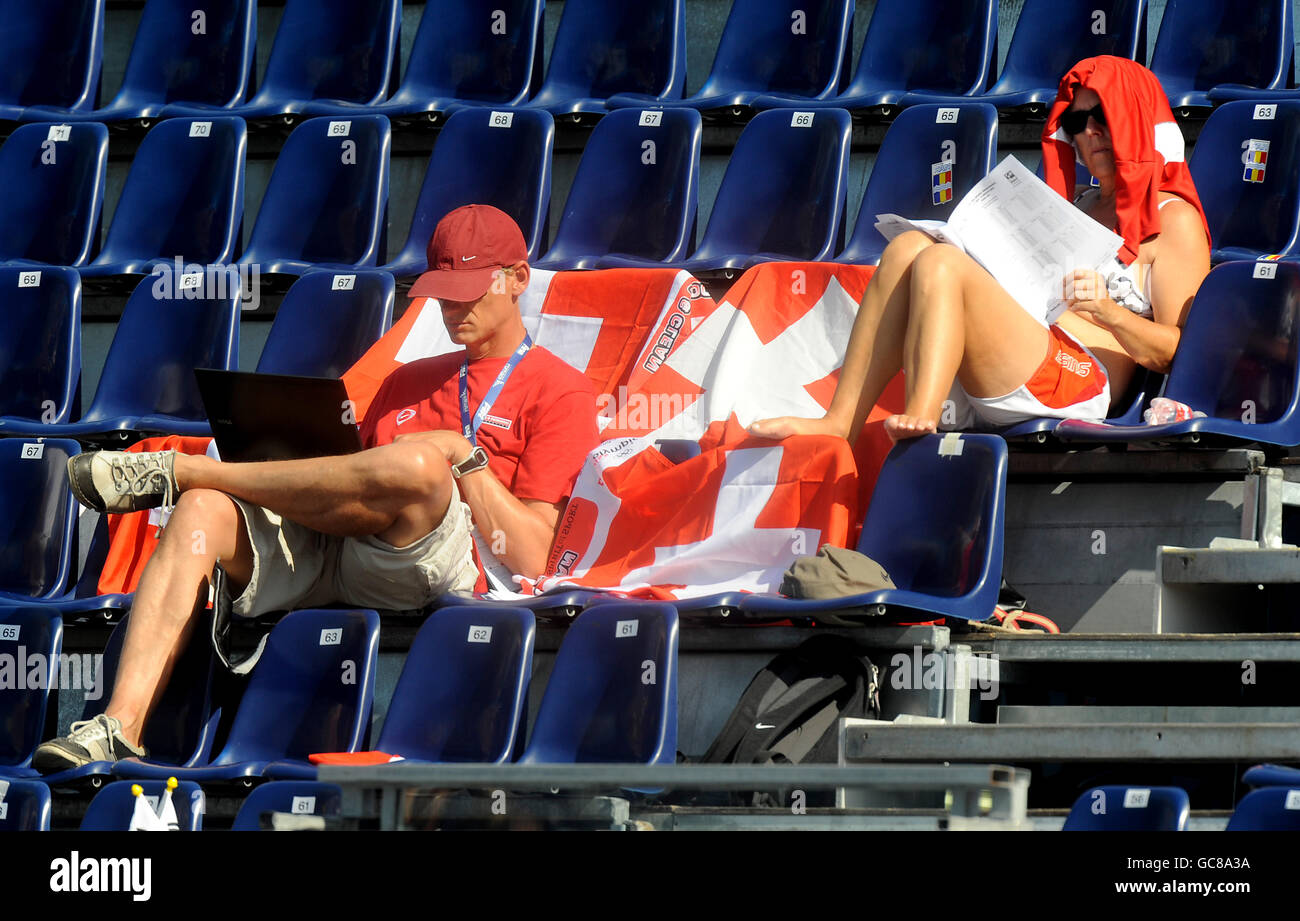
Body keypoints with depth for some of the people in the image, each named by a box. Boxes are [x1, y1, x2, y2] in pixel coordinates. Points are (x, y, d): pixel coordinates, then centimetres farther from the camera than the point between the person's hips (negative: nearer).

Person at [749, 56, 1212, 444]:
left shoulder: (1173, 220, 8)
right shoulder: (1085, 209, 32)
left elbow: (1178, 352, -2)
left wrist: (1105, 311, -18)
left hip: (1077, 386, -8)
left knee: (940, 265, -24)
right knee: (908, 246, -11)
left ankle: (920, 417, -43)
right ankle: (841, 422, -25)